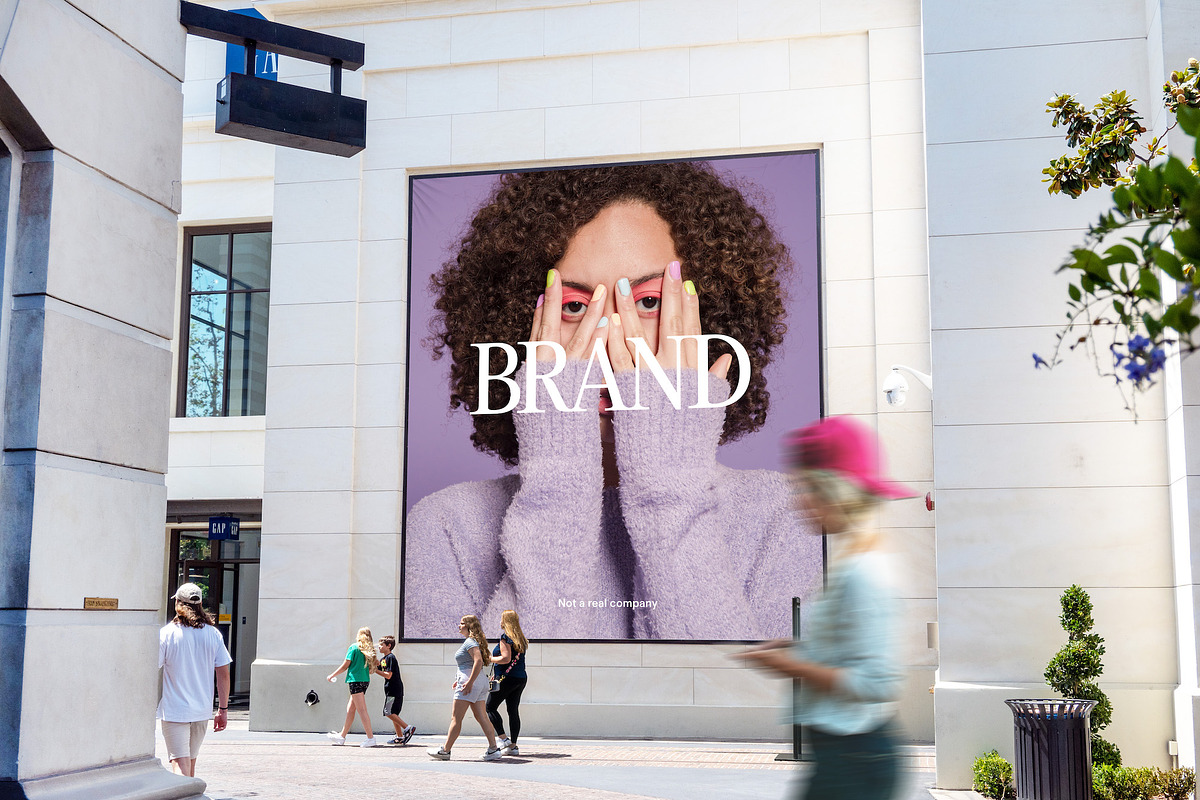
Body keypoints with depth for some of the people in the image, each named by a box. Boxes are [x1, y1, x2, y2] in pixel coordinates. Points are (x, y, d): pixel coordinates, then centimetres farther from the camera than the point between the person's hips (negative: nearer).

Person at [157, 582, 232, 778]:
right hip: (202, 711, 4)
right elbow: (223, 673, 2)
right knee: (191, 760, 21)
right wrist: (223, 709, 7)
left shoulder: (166, 633, -7)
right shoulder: (213, 634, 2)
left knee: (180, 764, -8)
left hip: (174, 710, -4)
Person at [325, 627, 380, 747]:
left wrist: (332, 676, 6)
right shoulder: (370, 649, 10)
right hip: (365, 680, 7)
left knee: (361, 710, -9)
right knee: (350, 709, 17)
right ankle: (342, 736, 26)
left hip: (355, 680, -7)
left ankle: (371, 738, -14)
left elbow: (345, 666, -5)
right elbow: (377, 663, 4)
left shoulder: (354, 648, -5)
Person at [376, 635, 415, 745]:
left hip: (394, 690, -10)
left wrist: (375, 670, -13)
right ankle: (400, 737, 12)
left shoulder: (391, 657, -12)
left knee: (389, 712, -12)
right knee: (392, 713, 10)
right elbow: (373, 669, 20)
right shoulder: (383, 659, 17)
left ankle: (407, 728, -12)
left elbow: (388, 675, -18)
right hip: (390, 690, 10)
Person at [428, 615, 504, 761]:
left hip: (470, 683, -10)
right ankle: (493, 749, 2)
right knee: (481, 717, 7)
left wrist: (469, 682, -27)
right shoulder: (474, 641, 18)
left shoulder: (470, 642, -13)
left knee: (456, 718, -4)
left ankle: (445, 750, 1)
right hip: (480, 682, 10)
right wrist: (460, 679, 23)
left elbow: (478, 661, -26)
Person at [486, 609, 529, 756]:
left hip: (507, 678, -8)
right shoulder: (521, 639, 13)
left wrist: (490, 659, -7)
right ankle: (513, 745, 6)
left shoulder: (505, 637, -12)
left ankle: (503, 738, -4)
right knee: (513, 711, 8)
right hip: (521, 678, 8)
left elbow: (506, 658, -21)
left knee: (490, 707, 4)